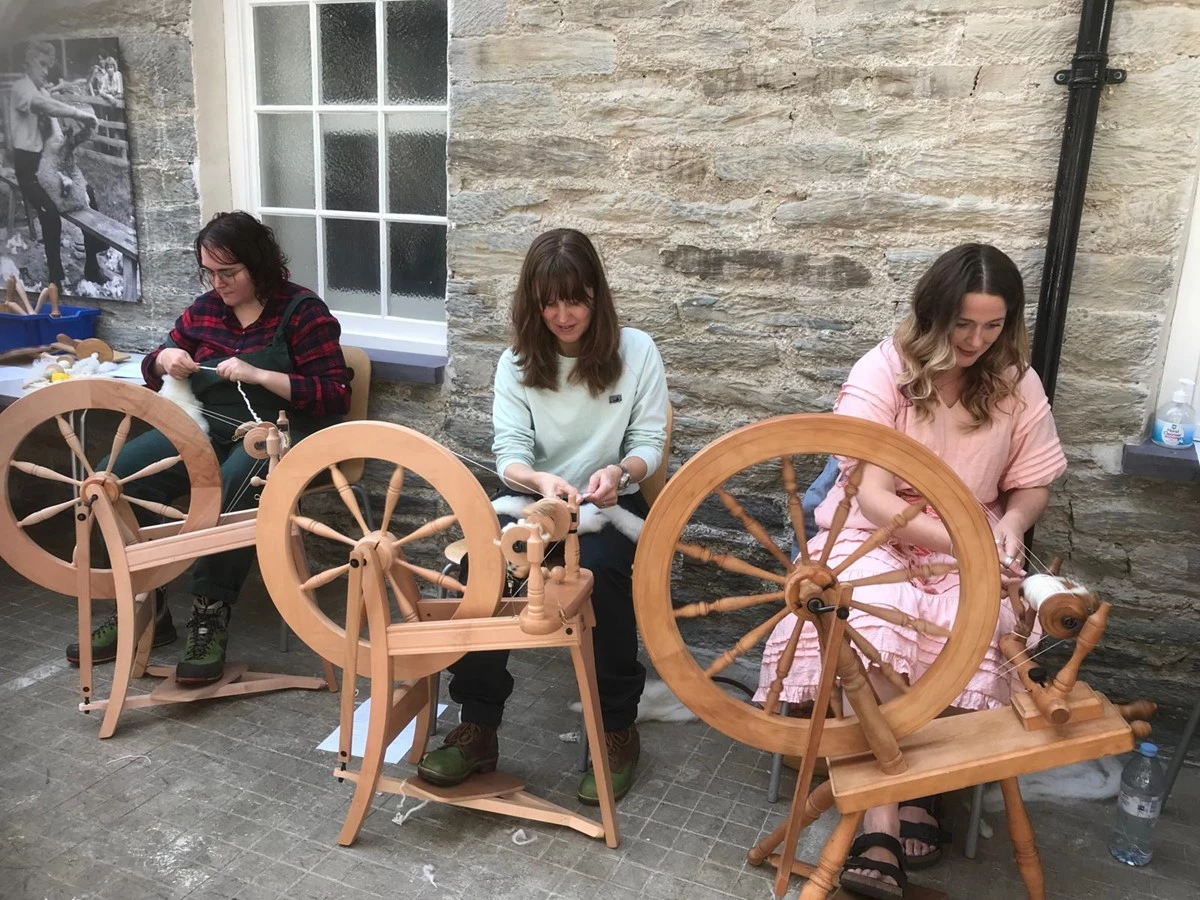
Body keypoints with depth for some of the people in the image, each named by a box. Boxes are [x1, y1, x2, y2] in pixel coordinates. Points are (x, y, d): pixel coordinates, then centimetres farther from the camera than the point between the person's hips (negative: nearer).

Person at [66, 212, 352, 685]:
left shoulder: (302, 310, -6)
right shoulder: (205, 309, 11)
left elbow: (336, 397, -13)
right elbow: (151, 371, 21)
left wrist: (259, 375, -22)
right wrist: (165, 359, -4)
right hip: (207, 427, 6)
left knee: (230, 495, -39)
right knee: (114, 478, -16)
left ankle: (210, 618, -24)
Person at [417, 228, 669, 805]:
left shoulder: (636, 351, -3)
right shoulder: (518, 361, 2)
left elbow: (650, 445, -3)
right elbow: (508, 454, -7)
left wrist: (620, 470, -27)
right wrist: (539, 479, -31)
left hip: (609, 503, -2)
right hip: (531, 497, 2)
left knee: (596, 569, -35)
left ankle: (618, 732, -16)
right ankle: (477, 730, -16)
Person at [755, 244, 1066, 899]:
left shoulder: (1016, 384, 0)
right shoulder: (882, 372, -12)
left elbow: (1031, 483, 10)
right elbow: (873, 498, -17)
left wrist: (1009, 526, -12)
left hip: (972, 544, 3)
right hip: (874, 535, -3)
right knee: (872, 630, -33)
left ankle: (921, 790, -8)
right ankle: (880, 825, -28)